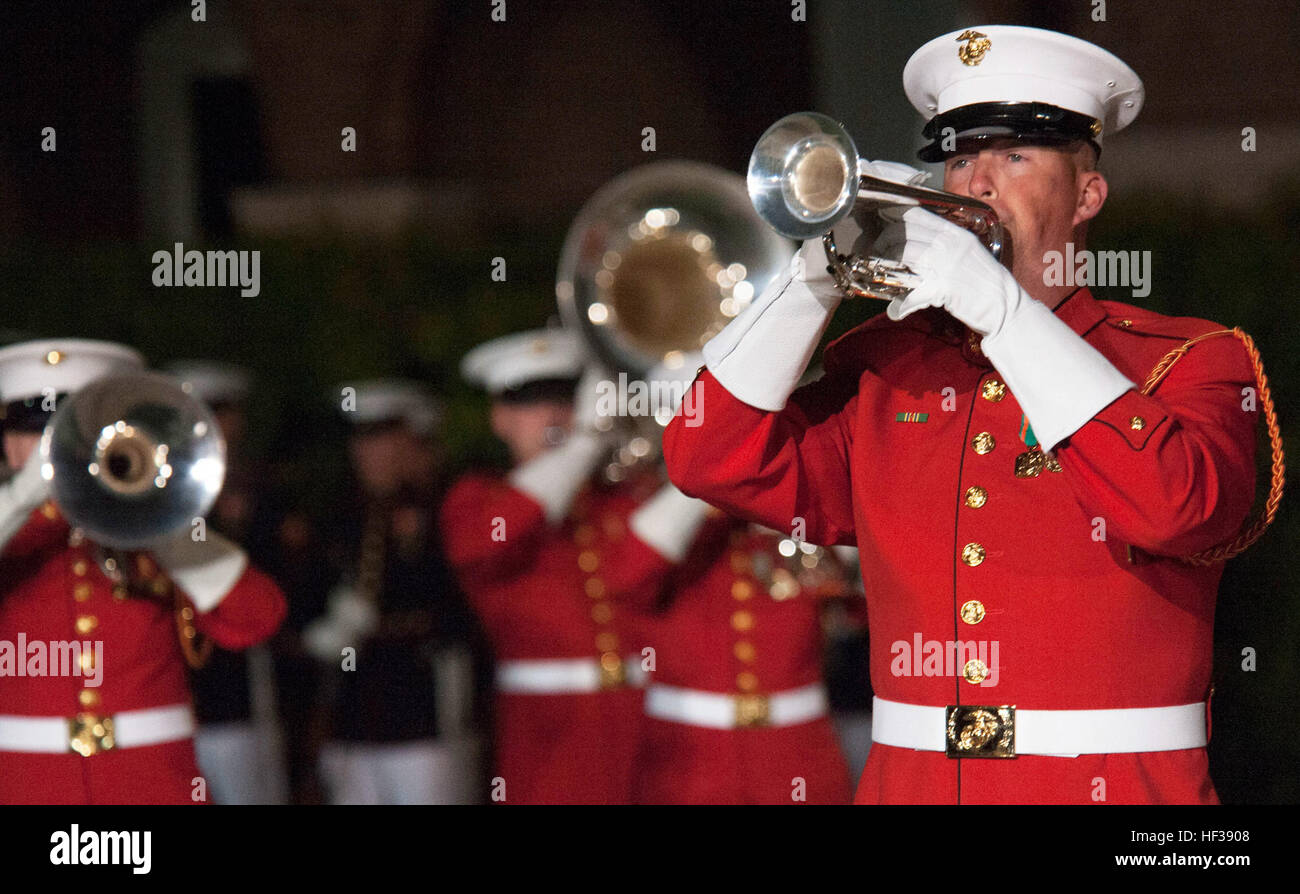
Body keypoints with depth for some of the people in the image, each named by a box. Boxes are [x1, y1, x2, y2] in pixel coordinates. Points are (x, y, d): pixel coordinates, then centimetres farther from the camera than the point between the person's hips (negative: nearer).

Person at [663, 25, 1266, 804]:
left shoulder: (1195, 360, 6)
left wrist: (1004, 309, -15)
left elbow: (1180, 506, -15)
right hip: (911, 783, 3)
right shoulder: (886, 368, 16)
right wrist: (816, 276, -4)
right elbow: (712, 463, 7)